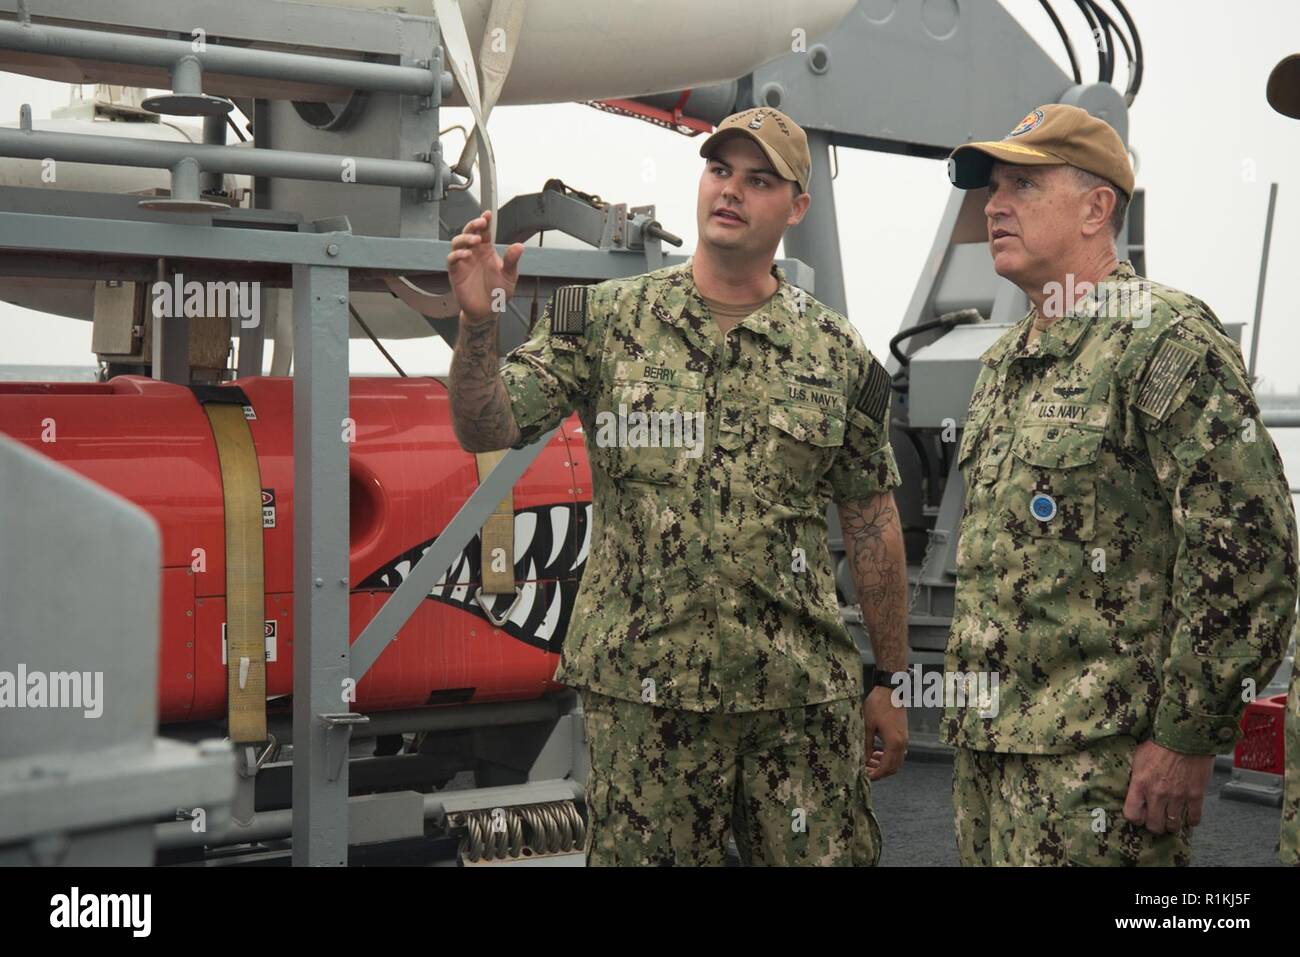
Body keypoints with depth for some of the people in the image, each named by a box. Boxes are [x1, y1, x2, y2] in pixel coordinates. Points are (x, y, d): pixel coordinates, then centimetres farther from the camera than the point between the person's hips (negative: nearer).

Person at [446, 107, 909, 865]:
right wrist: (478, 323, -23)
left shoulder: (838, 354, 4)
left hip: (803, 693, 1)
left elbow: (872, 526, 8)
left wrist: (892, 681, 8)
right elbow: (484, 429, -5)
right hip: (643, 690, -1)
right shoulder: (605, 320, 2)